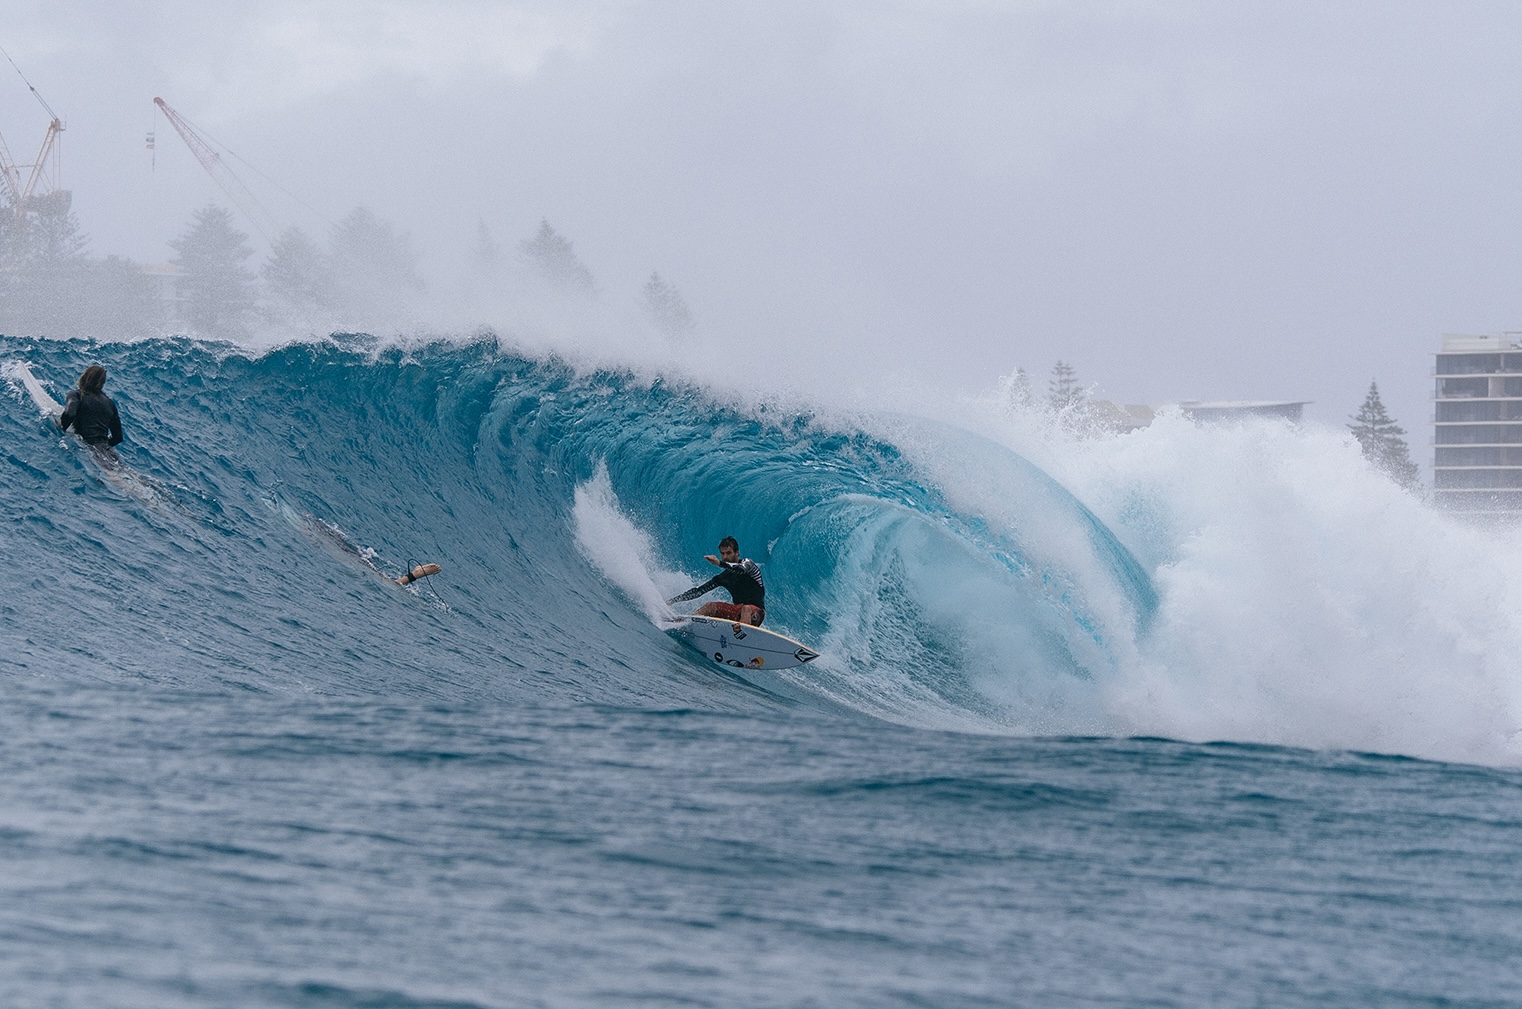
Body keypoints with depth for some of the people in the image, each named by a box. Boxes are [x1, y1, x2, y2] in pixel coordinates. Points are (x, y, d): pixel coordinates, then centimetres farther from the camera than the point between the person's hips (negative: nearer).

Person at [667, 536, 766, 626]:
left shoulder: (748, 563, -1)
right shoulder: (723, 577, 15)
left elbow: (742, 569, -26)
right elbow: (699, 590, 18)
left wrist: (720, 563, -40)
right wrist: (673, 600, 13)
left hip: (755, 612, -7)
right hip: (738, 611, 7)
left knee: (746, 609, -38)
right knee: (709, 606, -8)